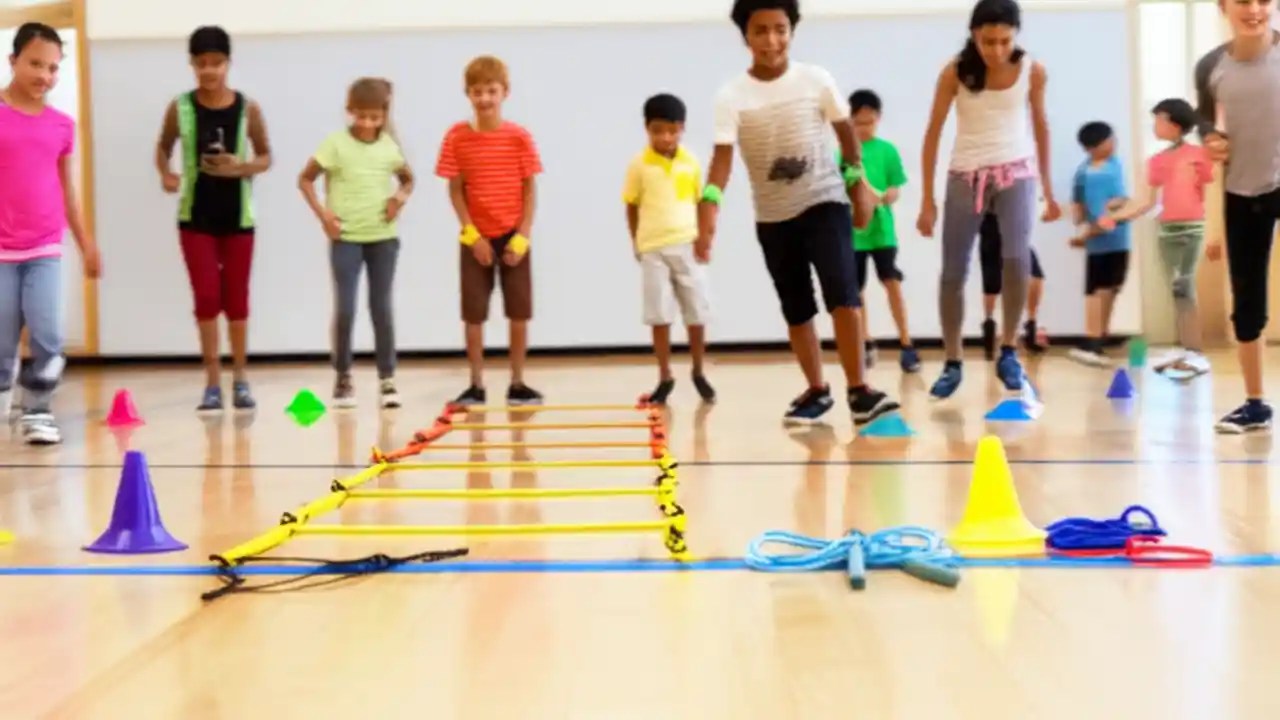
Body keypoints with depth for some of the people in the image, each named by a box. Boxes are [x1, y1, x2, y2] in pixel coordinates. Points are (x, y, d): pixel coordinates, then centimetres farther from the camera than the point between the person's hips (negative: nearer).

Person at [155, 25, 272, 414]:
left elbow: (266, 157, 2)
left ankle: (240, 379, 22)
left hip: (238, 216, 0)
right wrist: (165, 174, -12)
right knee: (206, 297, -3)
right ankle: (213, 383, 6)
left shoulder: (248, 108, -6)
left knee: (236, 298, 9)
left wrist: (241, 167, -18)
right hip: (196, 216, 0)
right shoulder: (180, 108, -5)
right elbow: (163, 148, 8)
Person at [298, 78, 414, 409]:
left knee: (382, 308, 6)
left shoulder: (389, 146, 3)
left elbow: (408, 178, 19)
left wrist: (401, 197, -2)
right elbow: (305, 179, 0)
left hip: (383, 237, 2)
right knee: (344, 310, -3)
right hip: (346, 238, -2)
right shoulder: (336, 143, -6)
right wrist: (322, 213, -10)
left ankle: (387, 379, 13)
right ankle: (343, 379, 11)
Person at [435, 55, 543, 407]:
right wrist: (473, 235, -9)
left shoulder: (520, 136, -5)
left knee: (519, 312, 3)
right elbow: (455, 190, -2)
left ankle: (517, 384, 13)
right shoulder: (457, 137, -5)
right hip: (475, 237, 0)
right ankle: (476, 385, 12)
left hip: (514, 236, 0)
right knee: (474, 313, 3)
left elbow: (530, 189, -2)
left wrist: (522, 236, -9)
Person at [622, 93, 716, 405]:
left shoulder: (692, 163, 2)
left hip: (688, 246, 1)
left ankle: (699, 373, 24)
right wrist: (637, 243, 4)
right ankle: (665, 378, 13)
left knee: (697, 313, 6)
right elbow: (632, 206, 5)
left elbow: (700, 202, 10)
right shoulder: (639, 165, -3)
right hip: (653, 249, -1)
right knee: (660, 316, 2)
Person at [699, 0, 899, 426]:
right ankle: (817, 391, 25)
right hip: (772, 216, 1)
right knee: (796, 309, 10)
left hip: (825, 202, -1)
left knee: (842, 293, -17)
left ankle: (858, 391, -12)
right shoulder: (731, 96, -10)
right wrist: (709, 204, -35)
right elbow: (723, 154, -19)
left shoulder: (816, 80, -6)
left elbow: (845, 131, 7)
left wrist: (859, 186, 7)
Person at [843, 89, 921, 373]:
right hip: (852, 231, 2)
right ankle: (864, 345, 26)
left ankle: (906, 345, -3)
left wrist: (884, 197, -21)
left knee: (892, 283, -8)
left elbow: (896, 189, -1)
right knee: (856, 289, 11)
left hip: (881, 229, -2)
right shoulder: (843, 152, 1)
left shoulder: (887, 150, -1)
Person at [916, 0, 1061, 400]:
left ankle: (1008, 353, -2)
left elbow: (1039, 125, 11)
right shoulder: (955, 71, -8)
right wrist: (928, 201, -5)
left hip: (1016, 172, 0)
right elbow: (933, 134, -3)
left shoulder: (1032, 71, -4)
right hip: (965, 176, 0)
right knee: (953, 272, 2)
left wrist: (1048, 189, 15)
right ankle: (952, 363, 18)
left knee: (1017, 257, -21)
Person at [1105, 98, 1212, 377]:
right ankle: (1183, 349, 12)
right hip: (1167, 229, 6)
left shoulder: (1199, 154, -3)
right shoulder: (1157, 161, 12)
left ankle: (1195, 354, -12)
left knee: (1183, 286, -13)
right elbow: (1148, 202, 12)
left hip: (1193, 228, -6)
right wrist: (1117, 216, 3)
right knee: (1176, 289, 6)